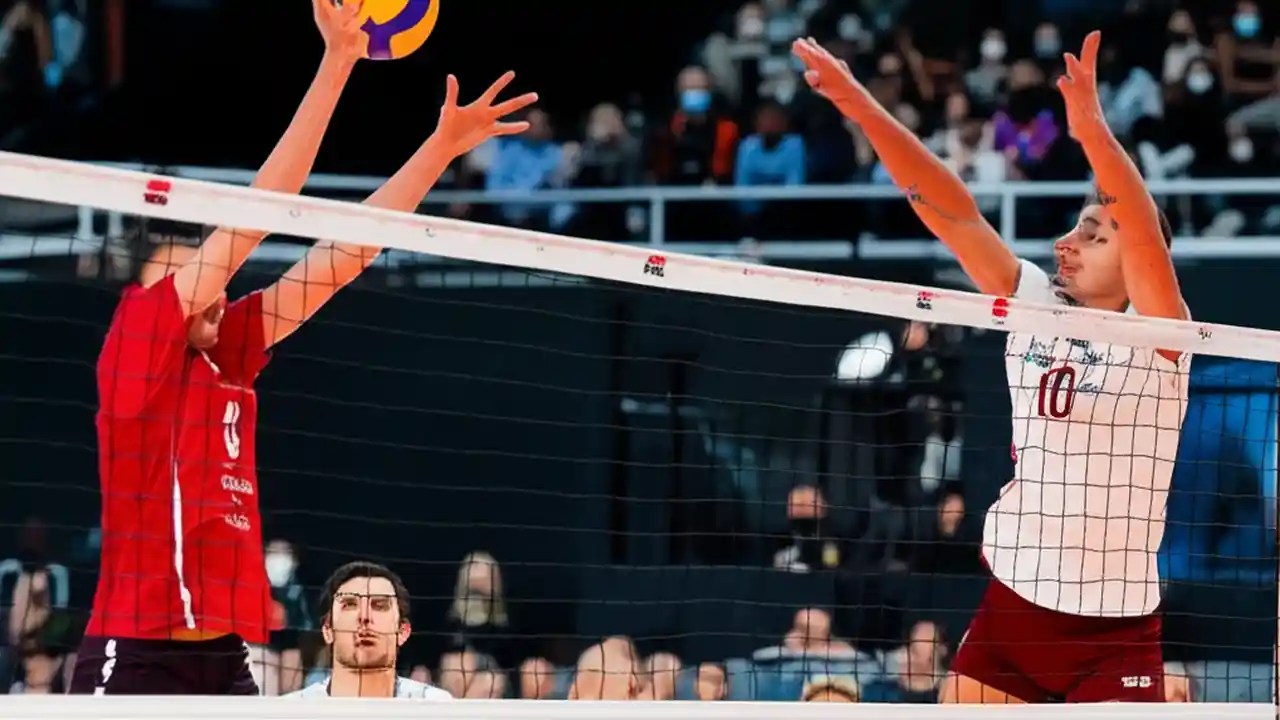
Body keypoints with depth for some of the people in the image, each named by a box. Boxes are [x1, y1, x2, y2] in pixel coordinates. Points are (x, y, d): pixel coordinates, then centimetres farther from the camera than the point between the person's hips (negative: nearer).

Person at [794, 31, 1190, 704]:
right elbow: (952, 214, -3)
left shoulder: (1156, 335, -8)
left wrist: (1091, 130, -42)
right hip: (1011, 607, 4)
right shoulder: (1034, 307, 4)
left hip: (1115, 630, -4)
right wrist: (861, 106, -11)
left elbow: (1144, 231, -25)